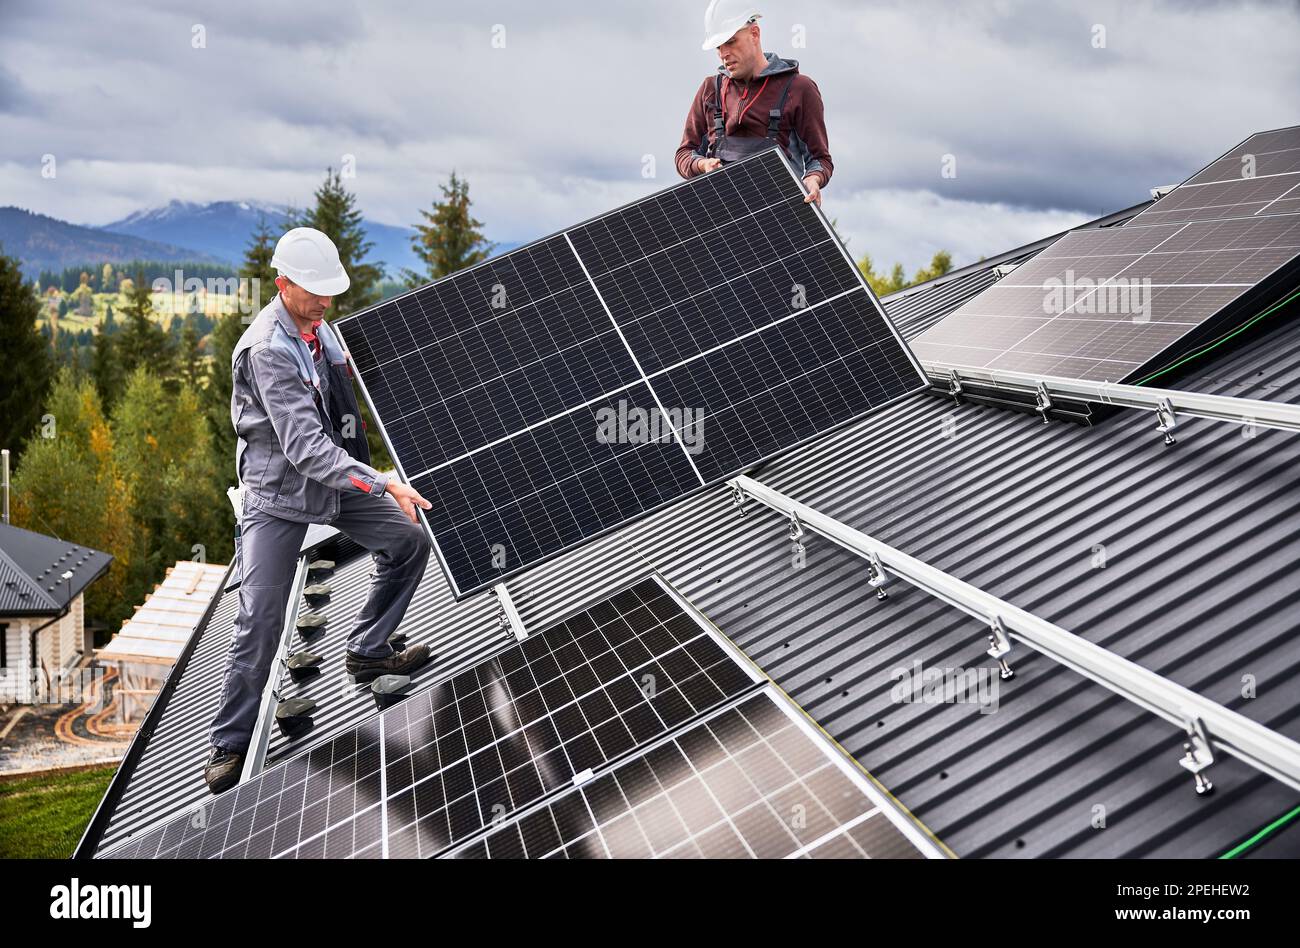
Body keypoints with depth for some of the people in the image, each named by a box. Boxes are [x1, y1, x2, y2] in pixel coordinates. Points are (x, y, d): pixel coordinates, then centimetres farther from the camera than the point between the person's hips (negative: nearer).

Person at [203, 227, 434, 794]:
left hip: (334, 475, 8)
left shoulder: (316, 326, -1)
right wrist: (381, 484, -41)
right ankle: (230, 743, 10)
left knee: (410, 542, 5)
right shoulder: (267, 350, -27)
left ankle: (367, 652, 21)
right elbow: (304, 446, -35)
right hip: (279, 491, -7)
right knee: (260, 620, -5)